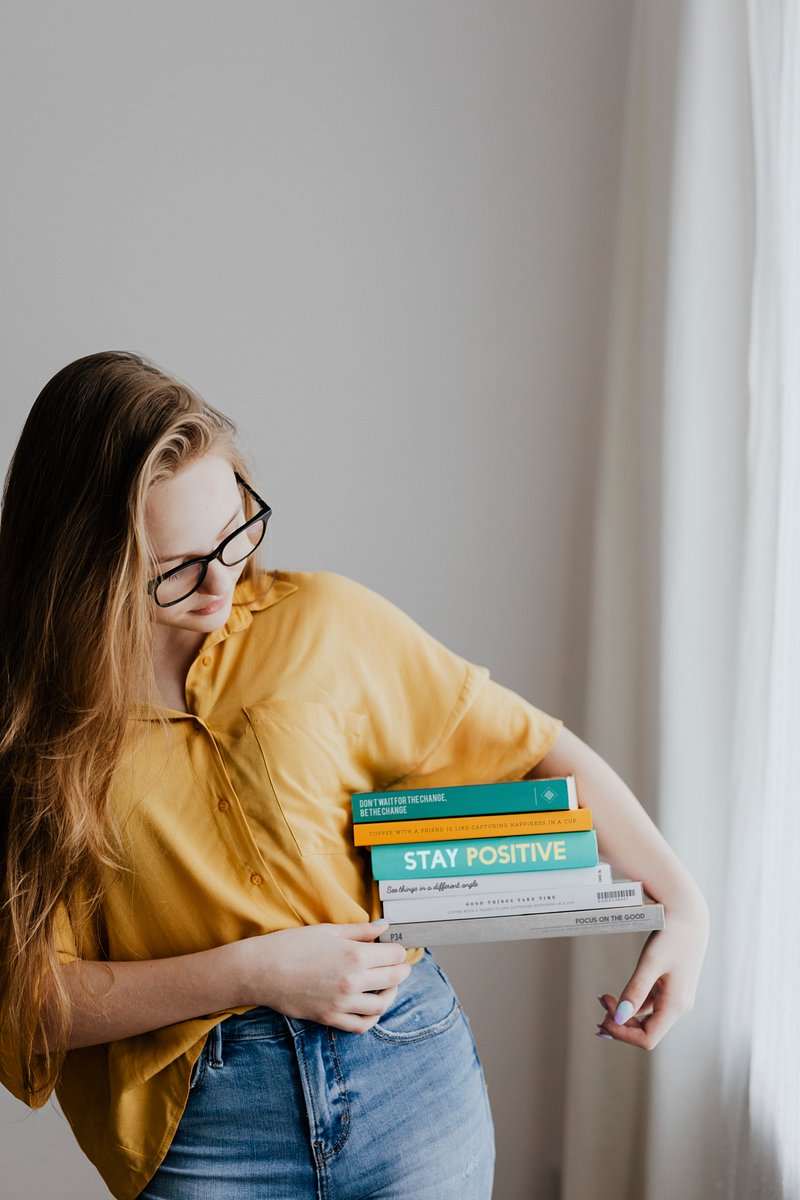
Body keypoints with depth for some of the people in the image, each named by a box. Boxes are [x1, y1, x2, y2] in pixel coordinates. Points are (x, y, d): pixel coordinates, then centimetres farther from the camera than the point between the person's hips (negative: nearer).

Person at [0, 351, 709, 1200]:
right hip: (200, 1130, -1)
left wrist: (683, 904, -6)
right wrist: (250, 972, -16)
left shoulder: (320, 621, -3)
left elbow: (534, 748, 3)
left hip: (409, 1071, 1)